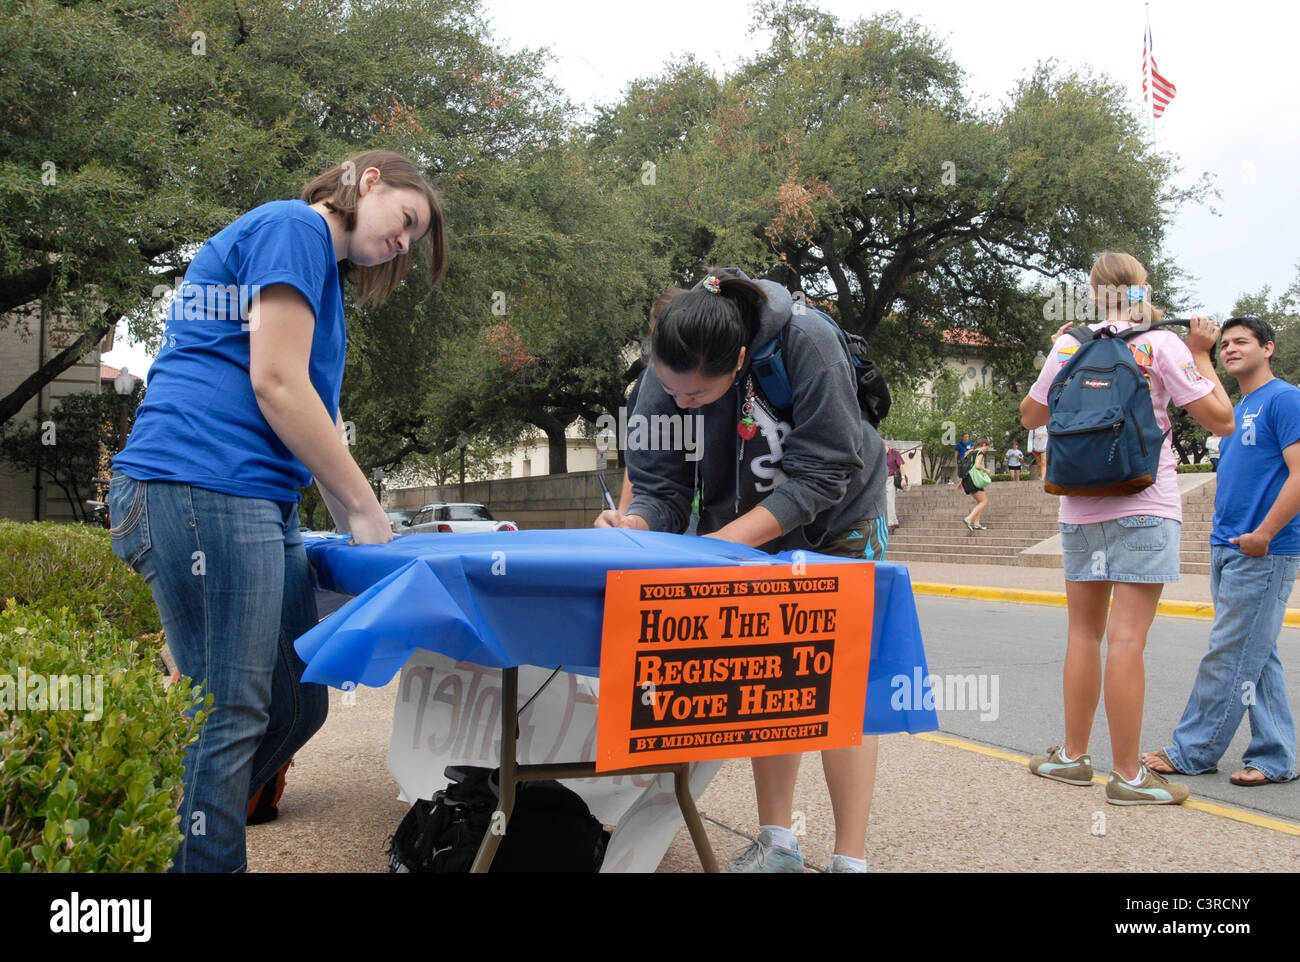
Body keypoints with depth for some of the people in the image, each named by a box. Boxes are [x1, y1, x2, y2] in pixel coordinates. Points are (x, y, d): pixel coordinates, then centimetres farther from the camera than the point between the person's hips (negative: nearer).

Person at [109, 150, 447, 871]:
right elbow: (276, 385, -13)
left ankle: (186, 843, 21)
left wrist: (351, 523, 18)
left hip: (259, 506, 10)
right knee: (230, 717, -7)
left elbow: (311, 415, 28)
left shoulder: (324, 272, 28)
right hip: (203, 486, -10)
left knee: (298, 704, 10)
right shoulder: (295, 225, -3)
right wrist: (363, 511, -6)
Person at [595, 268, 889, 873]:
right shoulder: (665, 381, -22)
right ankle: (776, 844, 18)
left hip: (838, 521, -3)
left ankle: (851, 858, 2)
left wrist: (728, 539, -40)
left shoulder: (805, 342, -35)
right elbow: (659, 488, -19)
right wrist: (632, 525, -42)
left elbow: (822, 473, -33)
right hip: (748, 536, 4)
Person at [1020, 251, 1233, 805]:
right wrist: (1202, 355, 6)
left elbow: (1030, 415, 19)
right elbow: (1221, 420, -5)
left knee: (1083, 633, 12)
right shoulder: (1160, 344, -4)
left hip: (1079, 506, 4)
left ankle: (1073, 756, 21)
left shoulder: (1070, 346, 6)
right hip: (1144, 509, -4)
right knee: (1126, 639, -6)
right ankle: (1127, 775, -1)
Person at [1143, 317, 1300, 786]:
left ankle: (1191, 752, 5)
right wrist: (1224, 537, 13)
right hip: (1228, 549, 9)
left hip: (1261, 554, -9)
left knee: (1229, 657, -2)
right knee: (1257, 657, 11)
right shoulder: (1239, 410, 19)